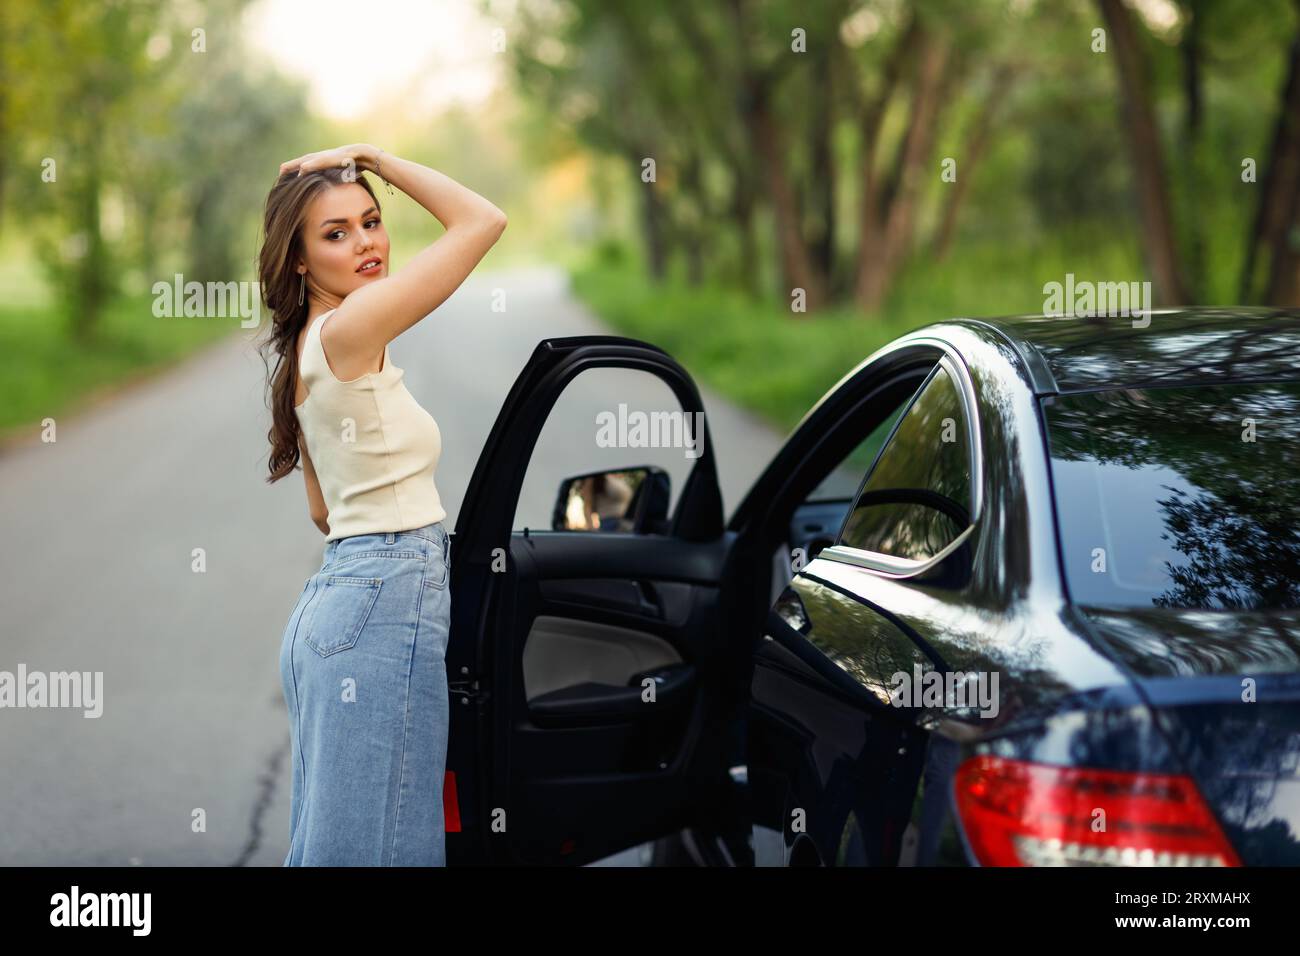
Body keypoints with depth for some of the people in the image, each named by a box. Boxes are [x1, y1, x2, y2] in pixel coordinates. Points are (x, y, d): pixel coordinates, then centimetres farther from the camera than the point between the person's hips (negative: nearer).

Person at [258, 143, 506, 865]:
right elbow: (484, 221, -12)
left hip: (332, 599, 10)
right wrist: (372, 158, -3)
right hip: (387, 602, -10)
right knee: (377, 843, -7)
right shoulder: (350, 328, -12)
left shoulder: (307, 353, 16)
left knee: (329, 840, 11)